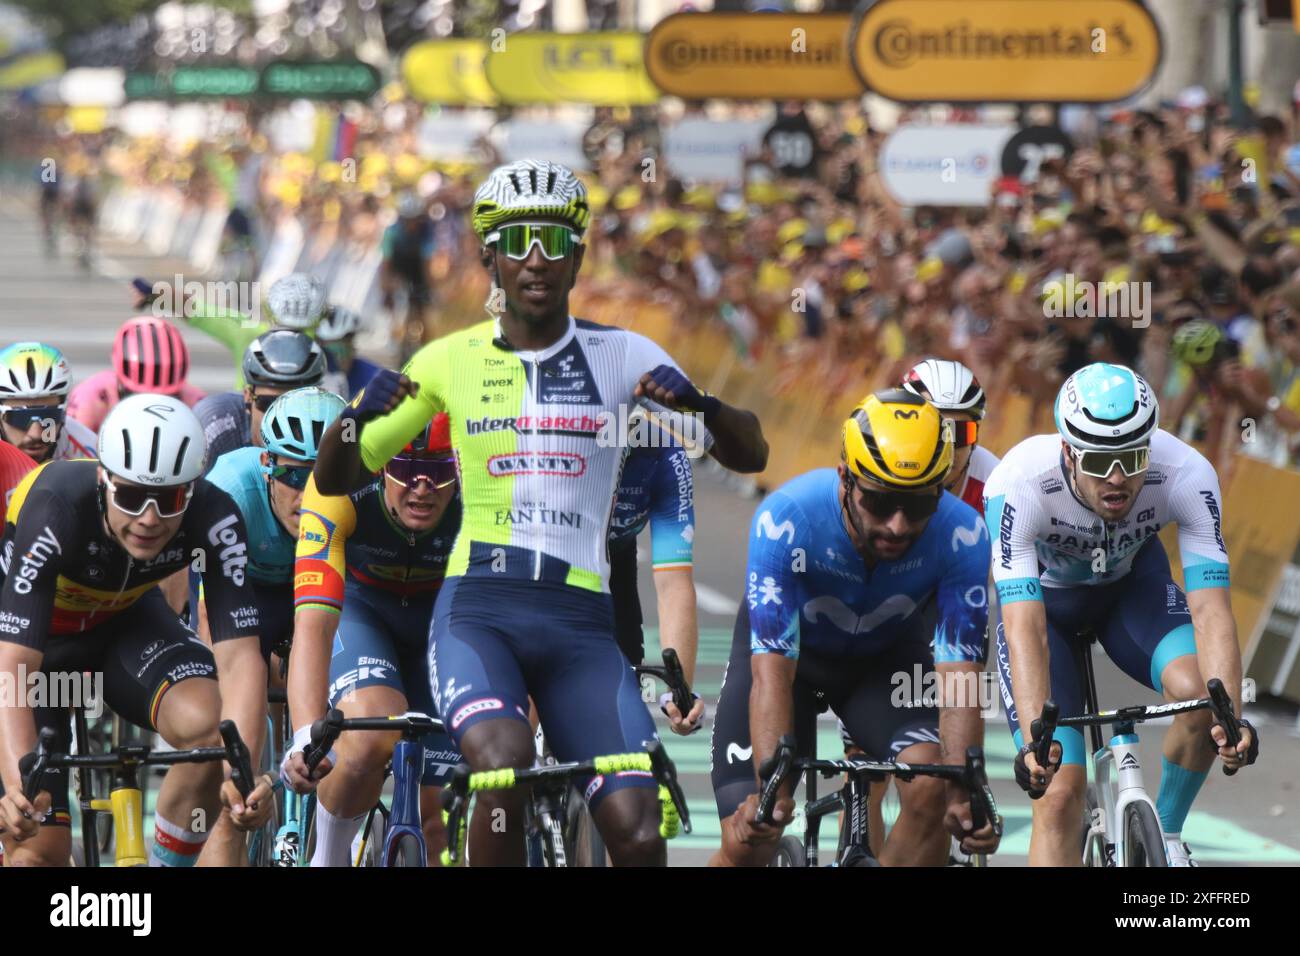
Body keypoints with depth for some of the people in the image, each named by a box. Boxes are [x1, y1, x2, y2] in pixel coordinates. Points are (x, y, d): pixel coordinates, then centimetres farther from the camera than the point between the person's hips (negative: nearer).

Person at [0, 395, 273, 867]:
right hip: (41, 635, -2)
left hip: (124, 620, 2)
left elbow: (238, 660, -34)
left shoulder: (215, 519, -30)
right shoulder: (58, 509, -38)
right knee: (41, 843, -14)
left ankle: (166, 863, -7)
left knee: (210, 724, -29)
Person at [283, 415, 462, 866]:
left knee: (432, 816, -7)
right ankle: (326, 859, -7)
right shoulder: (341, 487, -36)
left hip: (442, 621, 2)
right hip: (357, 608, -2)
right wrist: (306, 737, -57)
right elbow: (313, 624, -43)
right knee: (374, 736, -32)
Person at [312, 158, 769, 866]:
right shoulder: (451, 361, 7)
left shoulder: (621, 357, 7)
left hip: (579, 625, 1)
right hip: (476, 611, -1)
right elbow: (335, 480, 12)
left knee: (639, 835, -14)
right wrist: (357, 415, -11)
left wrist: (698, 405, -17)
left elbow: (749, 455, 4)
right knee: (506, 774, -32)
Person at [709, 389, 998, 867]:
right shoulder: (787, 519, -36)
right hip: (788, 649, -1)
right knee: (747, 841, -12)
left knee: (931, 788, -26)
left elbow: (959, 675, -32)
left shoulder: (962, 536, -31)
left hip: (888, 653, 1)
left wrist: (963, 792, -46)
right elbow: (772, 672, -38)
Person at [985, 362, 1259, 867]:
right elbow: (1025, 628, -42)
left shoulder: (1186, 475, -33)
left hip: (1132, 582, 1)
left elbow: (1210, 608, -36)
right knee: (1059, 795, -16)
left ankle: (1166, 831, -2)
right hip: (1043, 598, -1)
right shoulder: (1017, 485, -37)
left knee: (1201, 692, -28)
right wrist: (1034, 739, -55)